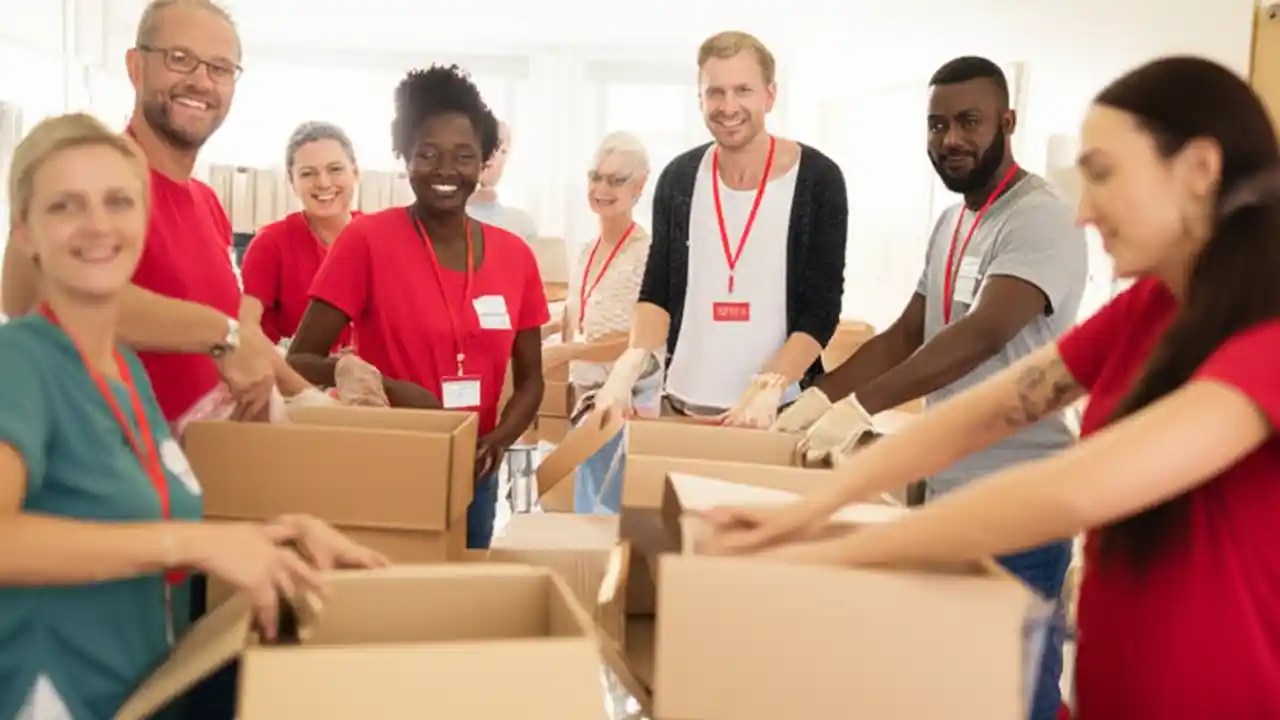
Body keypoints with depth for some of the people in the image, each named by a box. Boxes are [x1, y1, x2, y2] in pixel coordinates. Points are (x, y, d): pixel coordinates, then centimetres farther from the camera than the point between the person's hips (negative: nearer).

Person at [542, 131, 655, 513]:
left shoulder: (648, 252, -14)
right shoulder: (587, 251, 10)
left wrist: (566, 352, -24)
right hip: (588, 396, 8)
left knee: (606, 513, -2)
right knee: (587, 509, 14)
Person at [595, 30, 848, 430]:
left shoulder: (817, 179, -8)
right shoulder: (678, 179, 2)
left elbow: (821, 310, -9)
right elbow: (657, 292, 5)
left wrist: (768, 389, -21)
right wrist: (629, 366, -13)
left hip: (778, 410, -3)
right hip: (684, 405, 3)